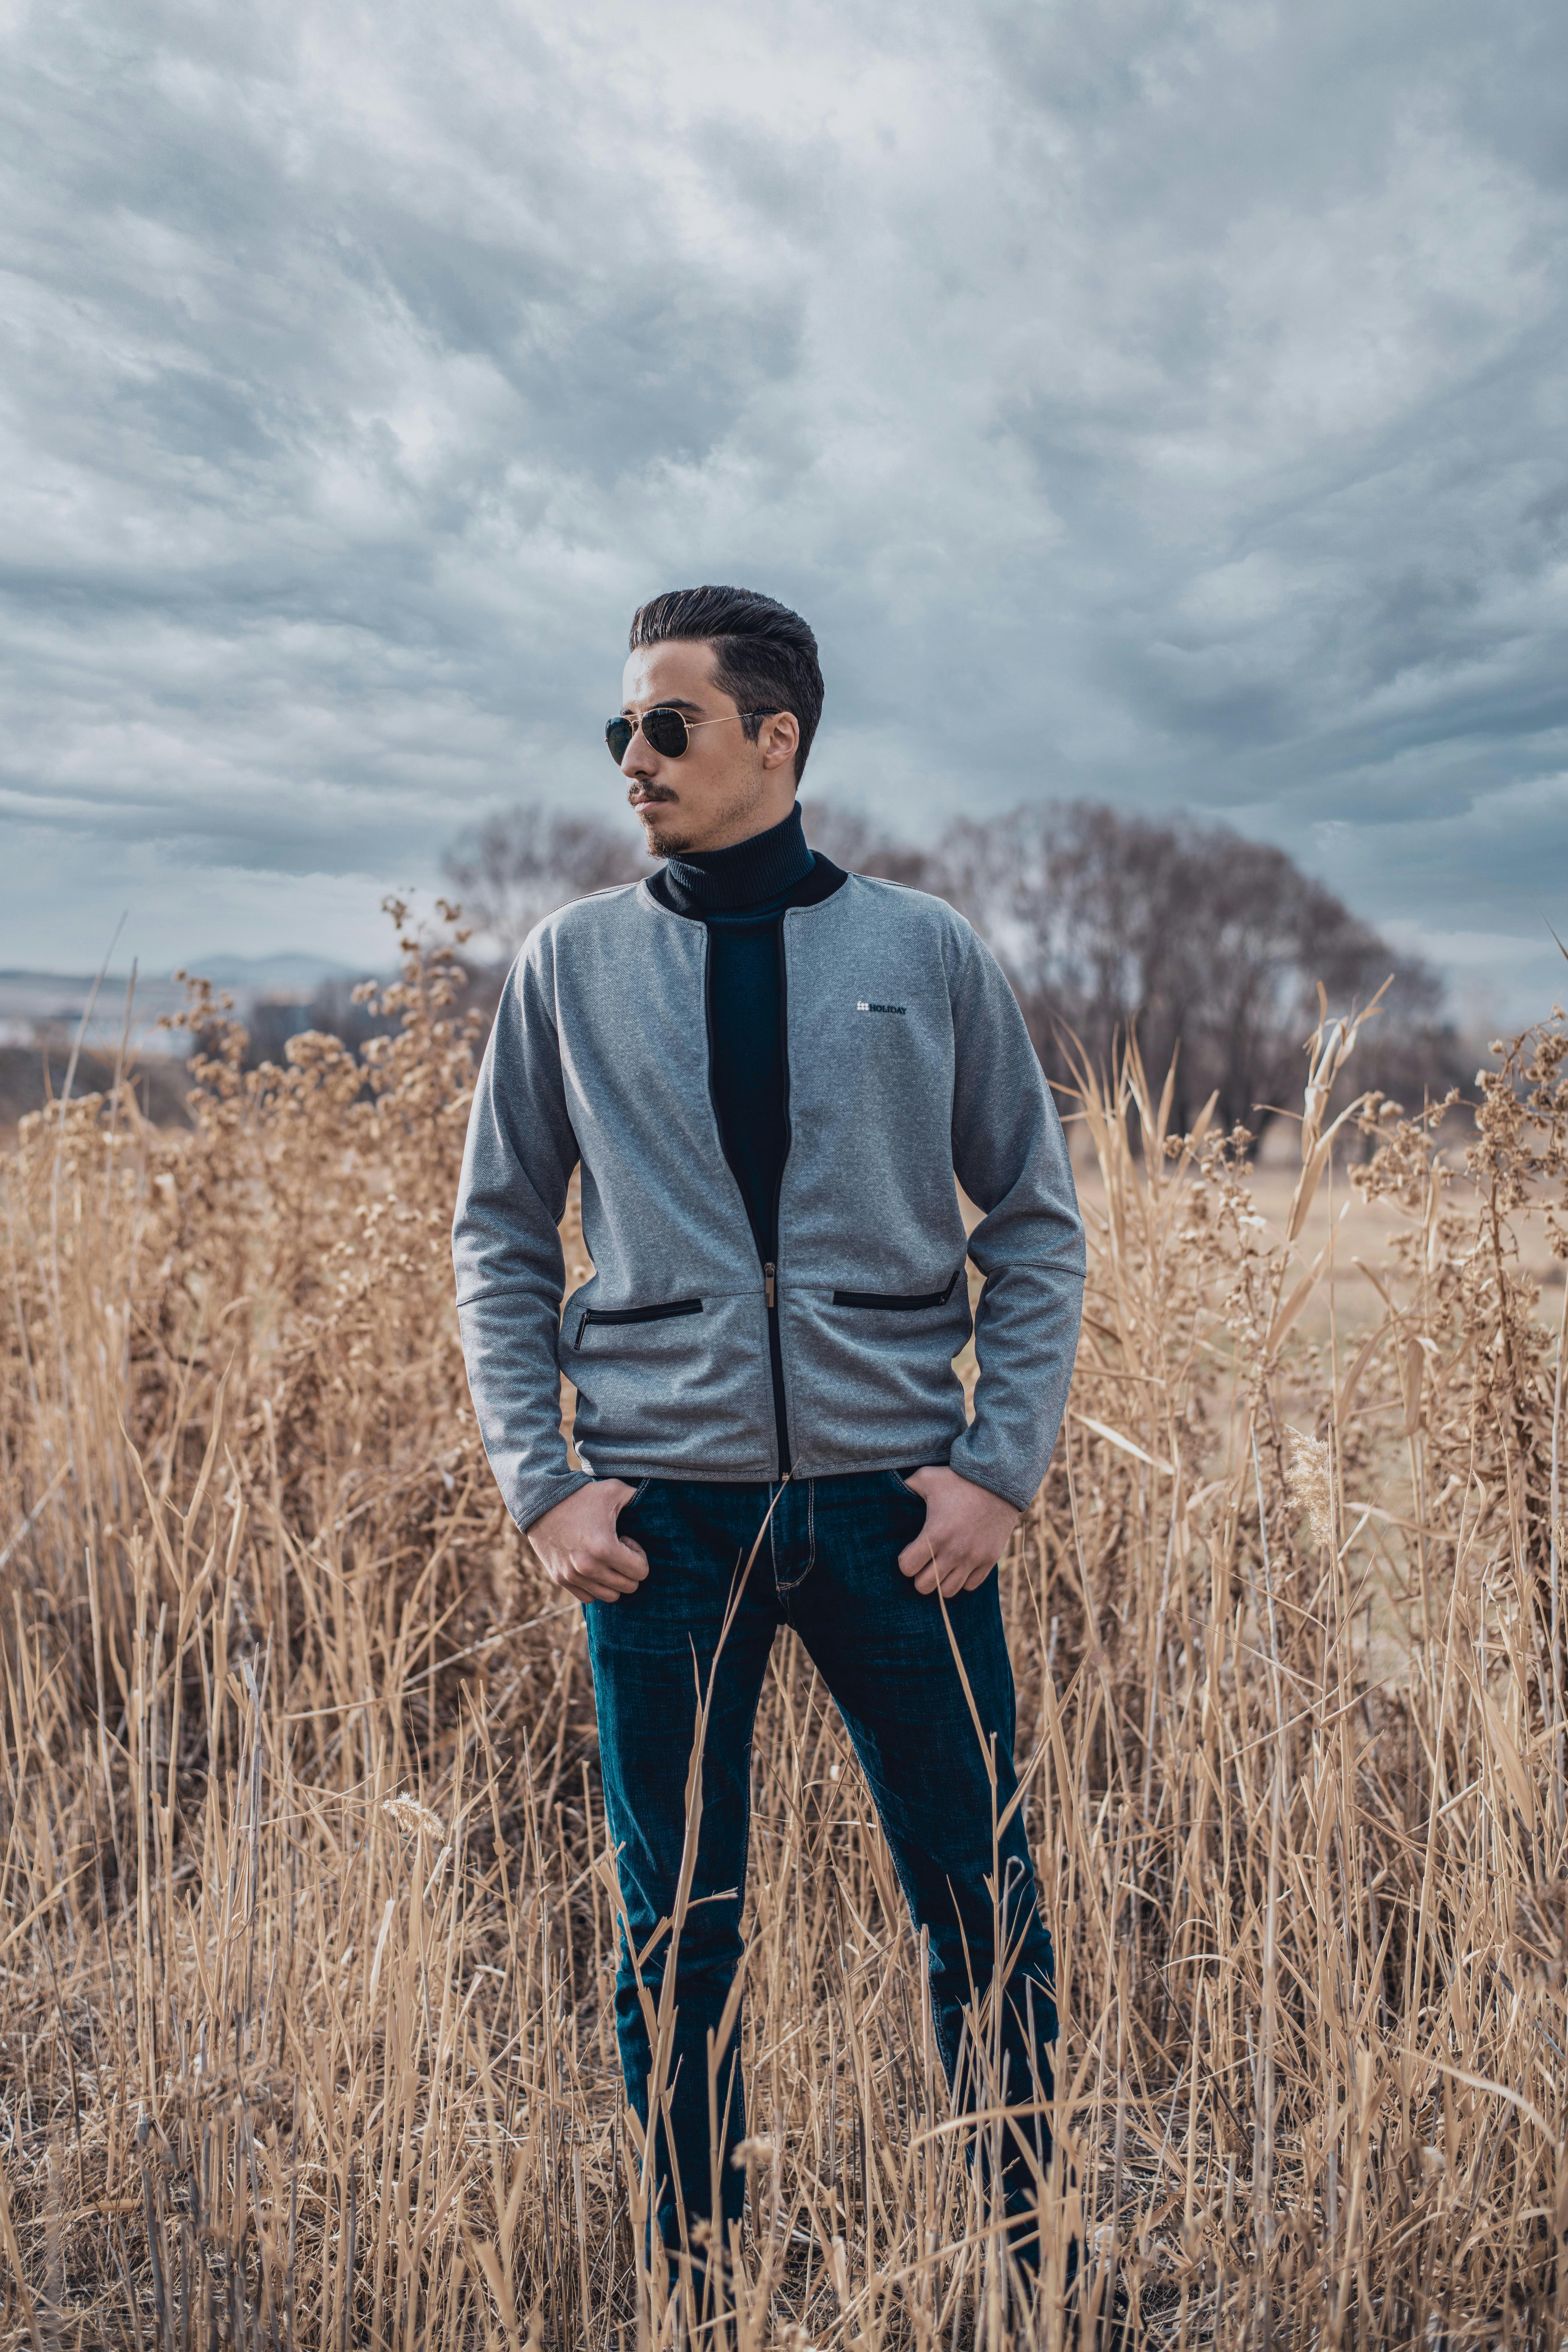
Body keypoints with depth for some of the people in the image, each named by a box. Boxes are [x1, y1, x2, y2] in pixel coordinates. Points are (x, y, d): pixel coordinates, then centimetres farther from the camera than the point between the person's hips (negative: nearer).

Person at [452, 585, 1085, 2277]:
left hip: (899, 1501, 0)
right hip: (664, 1512, 1)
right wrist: (540, 1482, 0)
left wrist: (1002, 1466, -3)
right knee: (678, 1937, 11)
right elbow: (500, 1235, 9)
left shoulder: (925, 953, 2)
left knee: (983, 1915, 8)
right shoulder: (573, 963, 4)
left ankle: (1034, 2263, 30)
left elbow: (1036, 1227, 7)